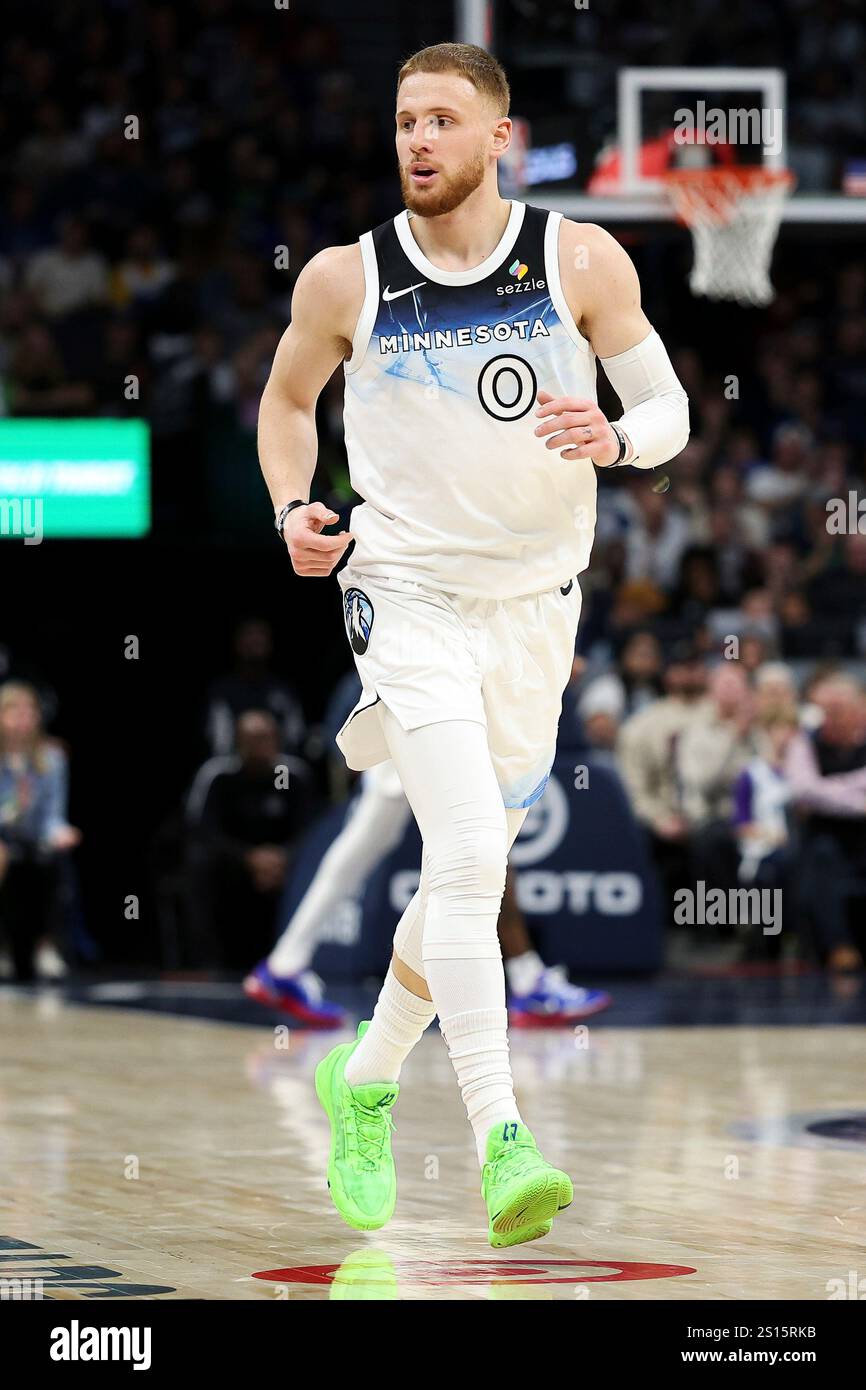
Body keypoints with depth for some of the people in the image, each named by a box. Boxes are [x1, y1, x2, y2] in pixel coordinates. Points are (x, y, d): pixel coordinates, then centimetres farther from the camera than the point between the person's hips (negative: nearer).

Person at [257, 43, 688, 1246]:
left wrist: (613, 438, -20)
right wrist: (291, 509, -3)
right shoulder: (344, 280, -3)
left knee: (473, 873, 13)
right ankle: (502, 1143, -26)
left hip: (536, 602, 3)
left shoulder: (582, 264, -4)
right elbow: (286, 397, 15)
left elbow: (670, 408, 2)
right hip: (409, 592, -3)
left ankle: (364, 1079, 37)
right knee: (466, 855, -20)